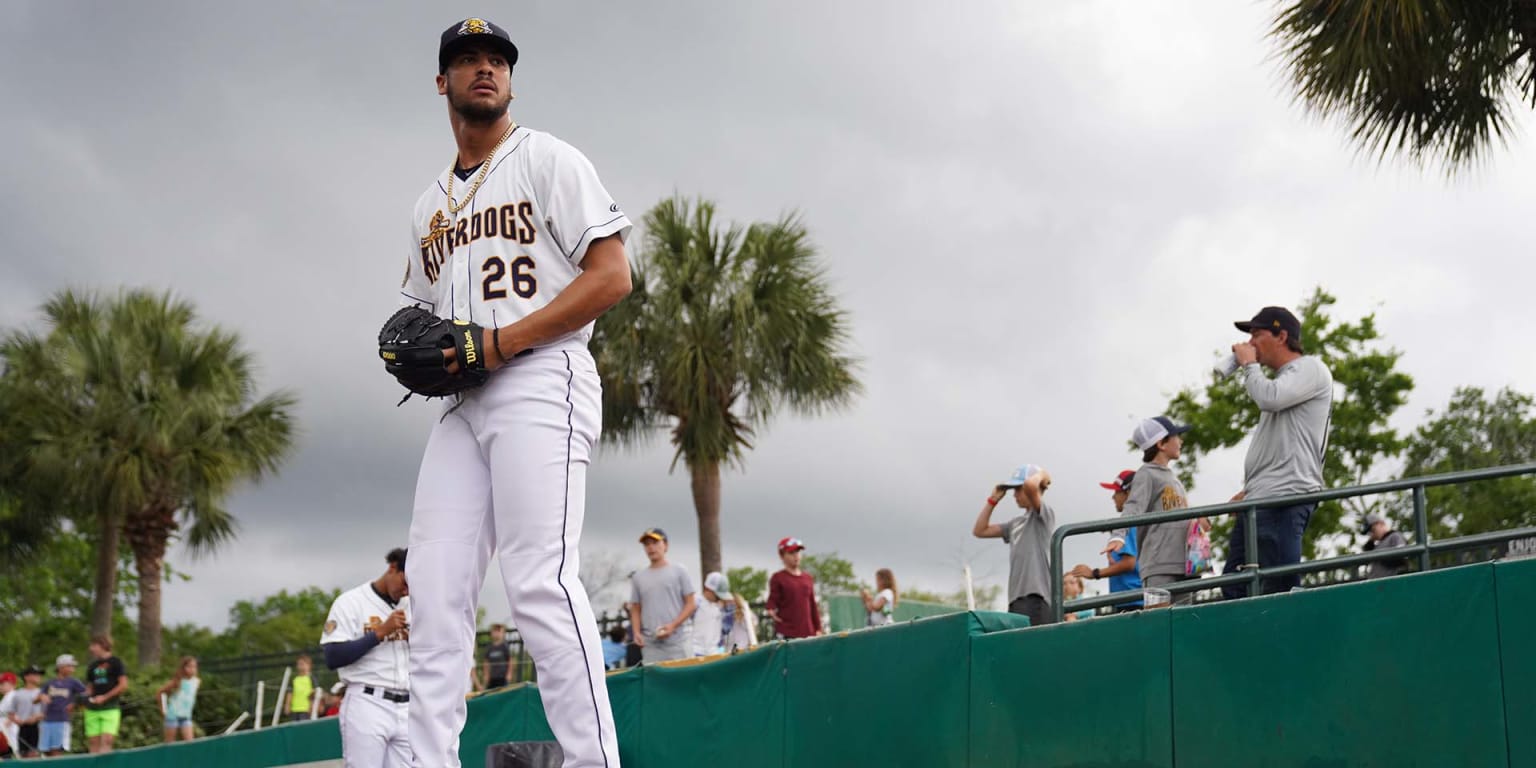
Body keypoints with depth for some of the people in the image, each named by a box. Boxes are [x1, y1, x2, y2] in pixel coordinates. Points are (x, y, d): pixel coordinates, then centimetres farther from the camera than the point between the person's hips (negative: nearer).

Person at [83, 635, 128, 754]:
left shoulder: (115, 662, 0)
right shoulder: (93, 665, 17)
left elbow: (123, 685, -6)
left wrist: (104, 697, -12)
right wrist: (87, 698, 1)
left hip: (110, 708, -5)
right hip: (93, 710, 5)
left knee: (106, 741, -16)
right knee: (93, 742, 1)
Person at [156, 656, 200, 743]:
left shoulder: (197, 682, -1)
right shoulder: (177, 682, -13)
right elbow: (159, 692, -4)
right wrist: (163, 708, -1)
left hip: (186, 716, 4)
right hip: (173, 715, -4)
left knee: (189, 741, -10)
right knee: (169, 743, 3)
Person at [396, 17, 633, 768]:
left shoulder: (546, 159, 5)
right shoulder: (430, 204, 25)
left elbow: (611, 275, -6)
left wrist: (499, 343, -14)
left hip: (540, 378, -7)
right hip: (460, 403, 7)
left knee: (539, 580, -20)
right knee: (435, 586, -3)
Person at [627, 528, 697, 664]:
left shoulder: (679, 571, 6)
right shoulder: (638, 577, 15)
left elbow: (690, 605, 3)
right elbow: (635, 609, 18)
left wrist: (673, 626, -11)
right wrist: (637, 632, -1)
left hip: (677, 643, -2)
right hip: (650, 646, 2)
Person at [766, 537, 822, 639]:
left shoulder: (808, 578, 15)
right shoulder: (778, 578, 0)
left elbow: (813, 606, 18)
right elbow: (773, 600, -5)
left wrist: (818, 629, 14)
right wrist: (771, 612, -28)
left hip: (808, 633, 5)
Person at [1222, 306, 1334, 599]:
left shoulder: (1310, 368, -1)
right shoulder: (1282, 379, 28)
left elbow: (1269, 398, -20)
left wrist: (1249, 364, -2)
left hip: (1285, 497, -10)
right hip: (1259, 499, 10)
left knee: (1280, 590, -15)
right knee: (1234, 586, 5)